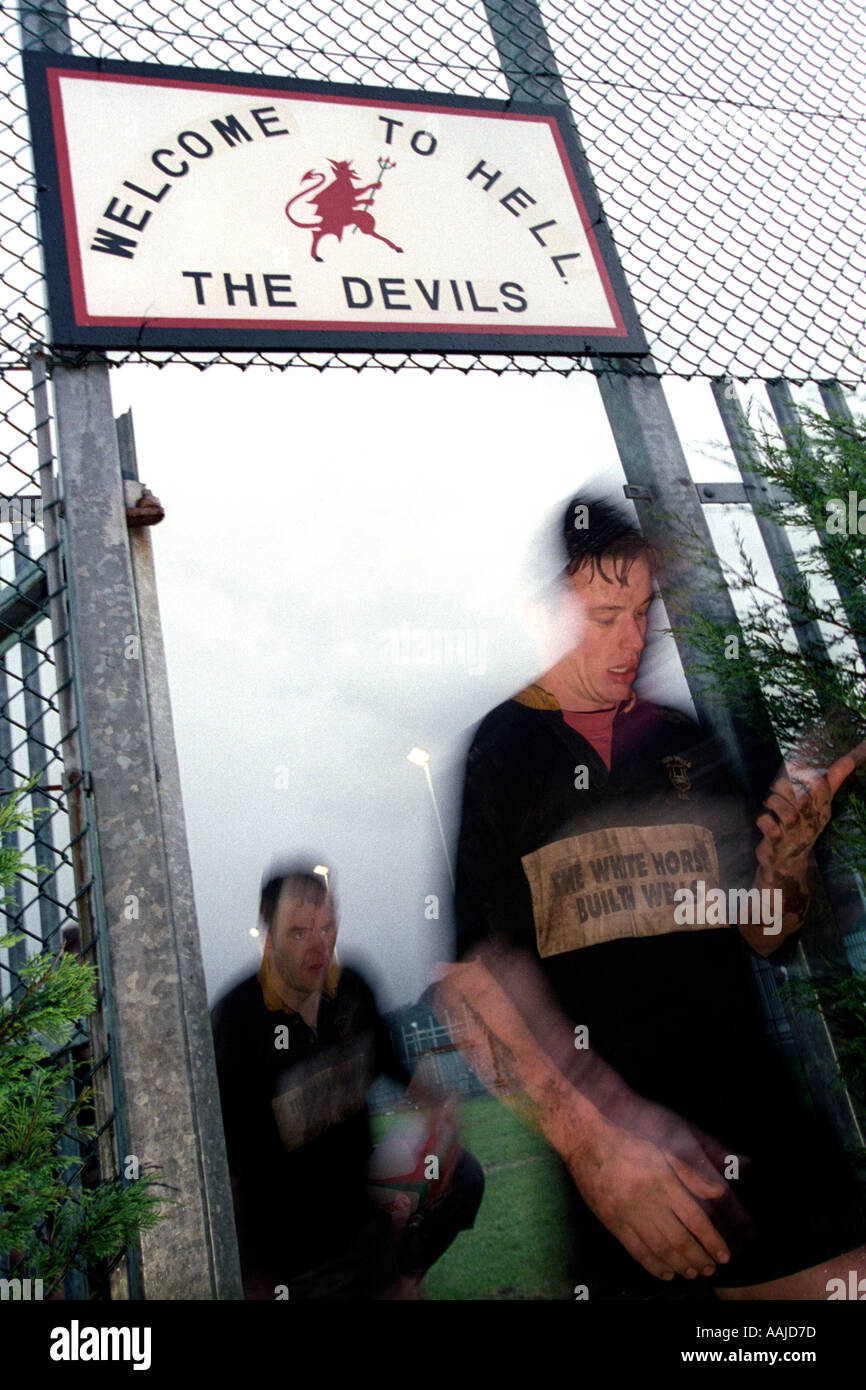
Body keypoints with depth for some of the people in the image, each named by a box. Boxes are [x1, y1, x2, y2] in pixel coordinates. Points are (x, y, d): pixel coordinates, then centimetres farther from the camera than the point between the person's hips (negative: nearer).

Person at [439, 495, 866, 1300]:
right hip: (557, 1147, -4)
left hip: (742, 1111, 4)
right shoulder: (482, 758, -4)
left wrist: (785, 852, -7)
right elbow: (466, 973, -12)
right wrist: (590, 1136, -20)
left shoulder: (683, 745, 11)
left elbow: (762, 934, 14)